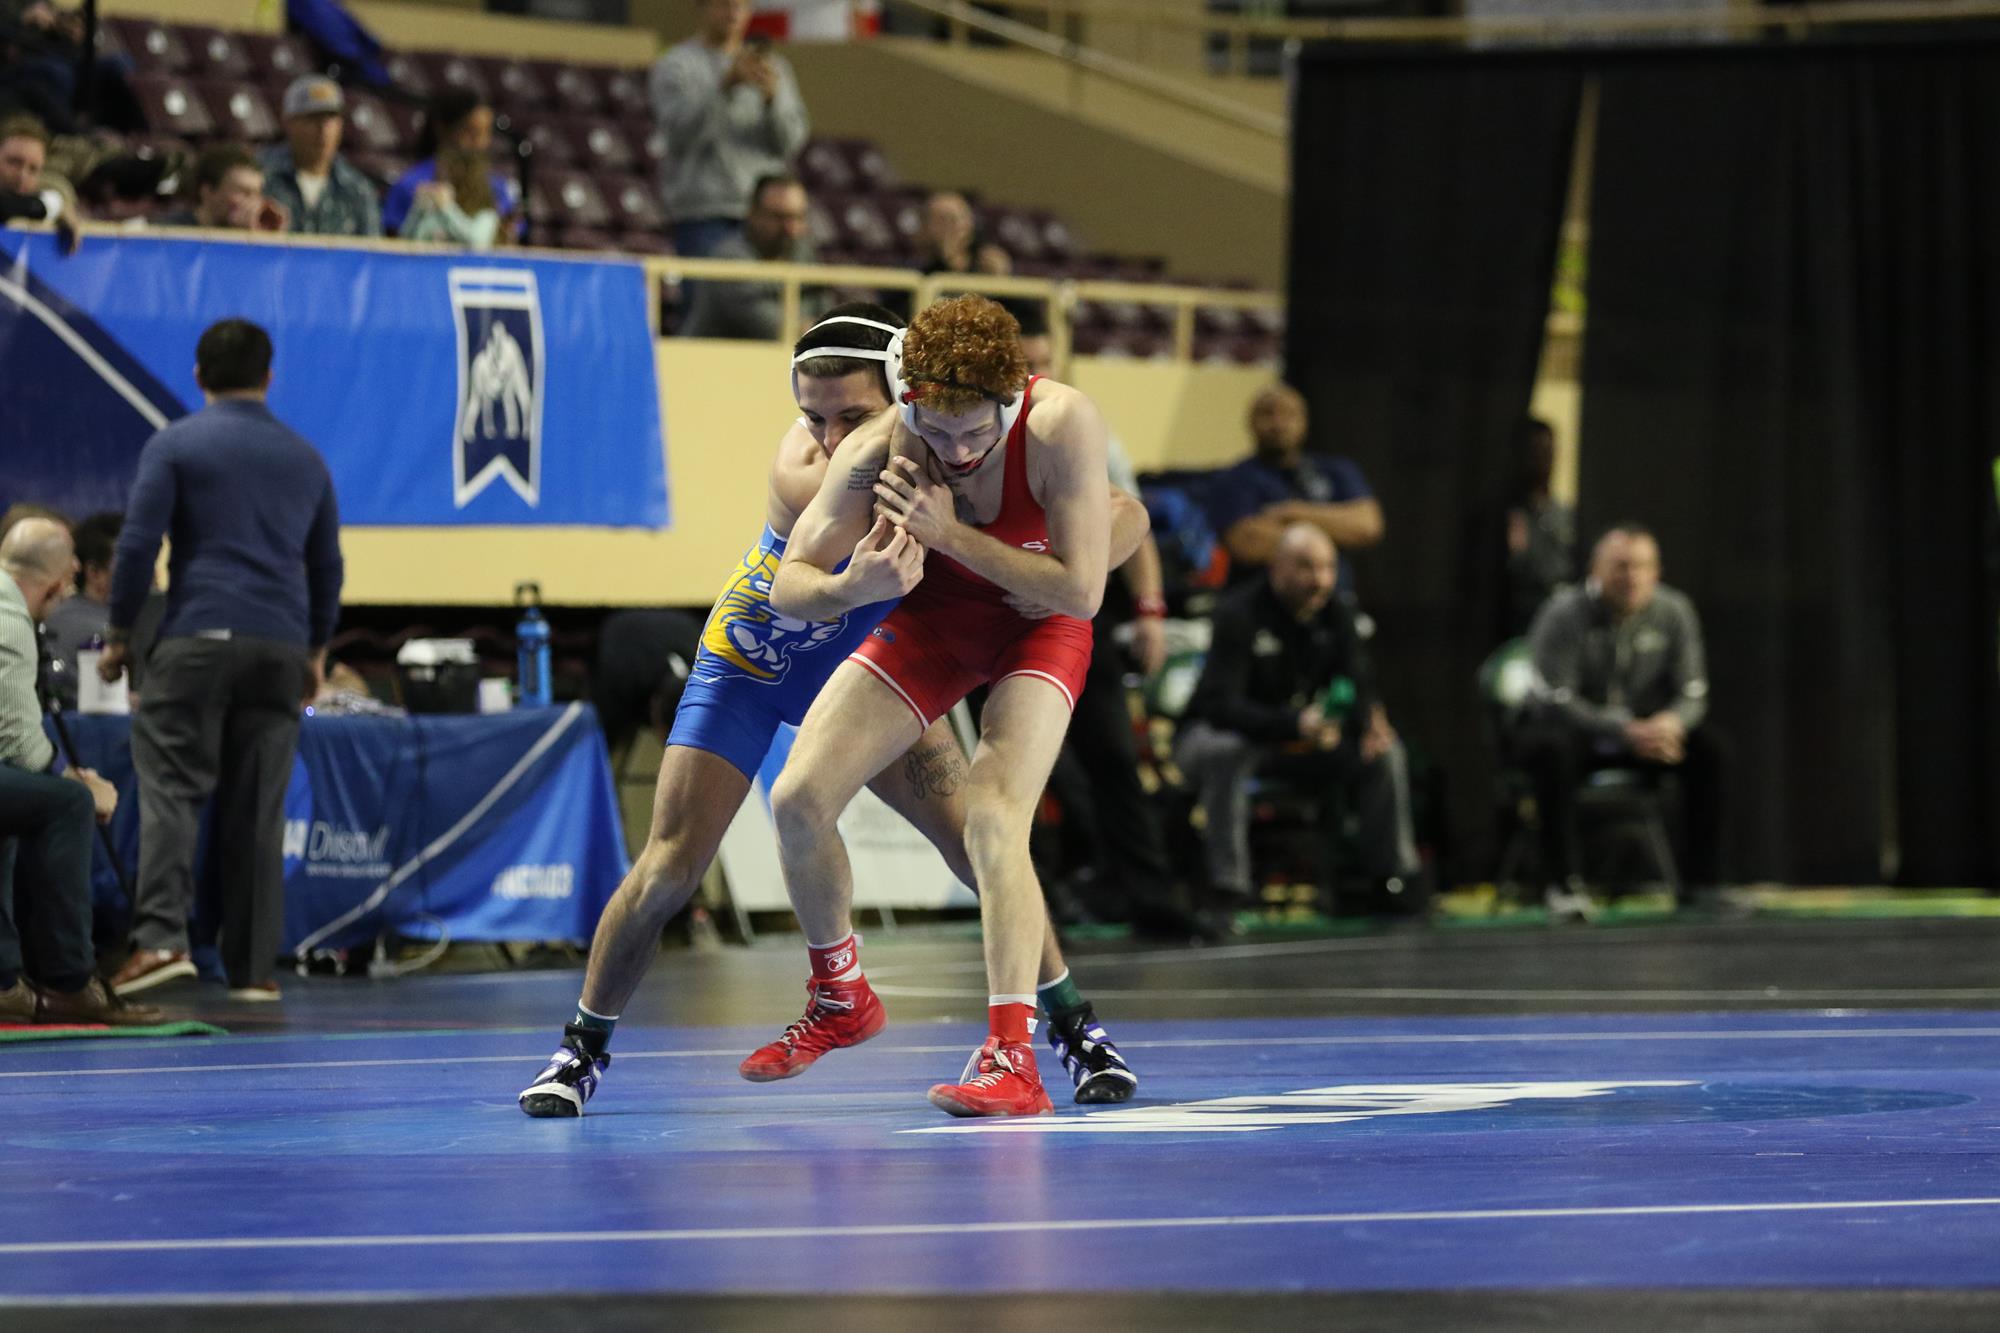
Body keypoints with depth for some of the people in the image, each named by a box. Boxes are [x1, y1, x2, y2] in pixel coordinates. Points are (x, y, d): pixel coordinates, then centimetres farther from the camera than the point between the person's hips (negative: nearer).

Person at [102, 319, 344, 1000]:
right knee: (258, 810, 5)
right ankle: (253, 966, 4)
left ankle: (161, 937, -22)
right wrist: (317, 650, 32)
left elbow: (137, 543, -3)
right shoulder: (304, 458, 16)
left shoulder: (174, 445, 2)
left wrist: (119, 635, 6)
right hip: (281, 649, 4)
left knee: (170, 788, -5)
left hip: (200, 638, -4)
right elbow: (327, 565, 22)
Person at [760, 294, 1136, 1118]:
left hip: (1038, 625, -3)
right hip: (933, 617, 3)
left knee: (993, 820, -26)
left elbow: (1082, 593, -32)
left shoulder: (1061, 426, -34)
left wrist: (950, 534, -38)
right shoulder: (876, 454, -27)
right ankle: (841, 993, 19)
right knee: (798, 798, -7)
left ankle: (1010, 1061, -29)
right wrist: (853, 587, -44)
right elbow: (787, 586, -20)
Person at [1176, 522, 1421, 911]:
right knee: (1226, 754, -40)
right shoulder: (1239, 614, -21)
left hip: (1302, 743, 6)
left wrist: (1371, 721, -30)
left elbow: (1358, 683, -4)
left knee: (1385, 752, -11)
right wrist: (1295, 724, -44)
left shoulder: (1334, 614, 0)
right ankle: (1227, 887, -43)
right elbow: (1221, 706, -30)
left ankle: (1395, 876, -9)